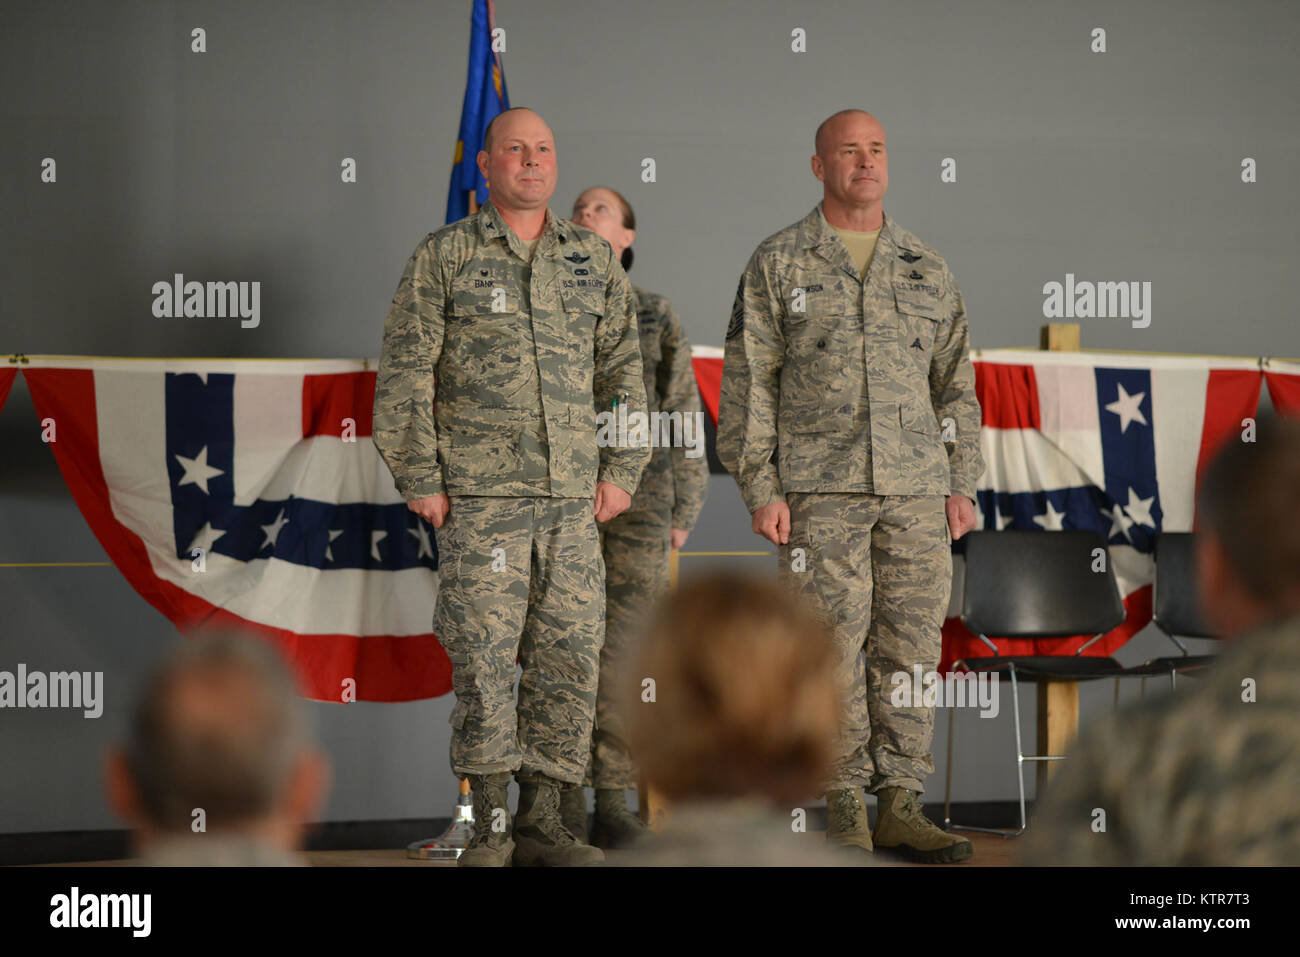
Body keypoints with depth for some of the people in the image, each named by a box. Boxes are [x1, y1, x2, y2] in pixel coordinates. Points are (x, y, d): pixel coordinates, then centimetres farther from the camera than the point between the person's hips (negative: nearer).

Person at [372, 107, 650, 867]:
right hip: (479, 495, -4)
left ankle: (542, 823, 10)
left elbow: (623, 372, 14)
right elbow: (405, 377, -1)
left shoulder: (594, 260, 12)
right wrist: (419, 482, -7)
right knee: (484, 654, -6)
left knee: (571, 654, 2)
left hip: (572, 497, 4)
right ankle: (491, 827, 1)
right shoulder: (444, 258, 2)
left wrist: (621, 471, 6)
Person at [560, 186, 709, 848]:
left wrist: (682, 512, 6)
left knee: (620, 655, -3)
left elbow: (684, 419, 12)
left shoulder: (656, 318, 13)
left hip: (637, 499, 0)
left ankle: (614, 806, 3)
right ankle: (564, 805, 2)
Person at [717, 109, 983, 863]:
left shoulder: (927, 269, 12)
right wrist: (760, 489, -8)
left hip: (915, 489, 3)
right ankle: (845, 813, 3)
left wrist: (963, 484, 5)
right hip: (818, 489, -3)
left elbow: (956, 384, 13)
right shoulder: (778, 264, 3)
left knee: (911, 642, 2)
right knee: (834, 646, -4)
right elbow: (748, 384, -1)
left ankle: (900, 808, 8)